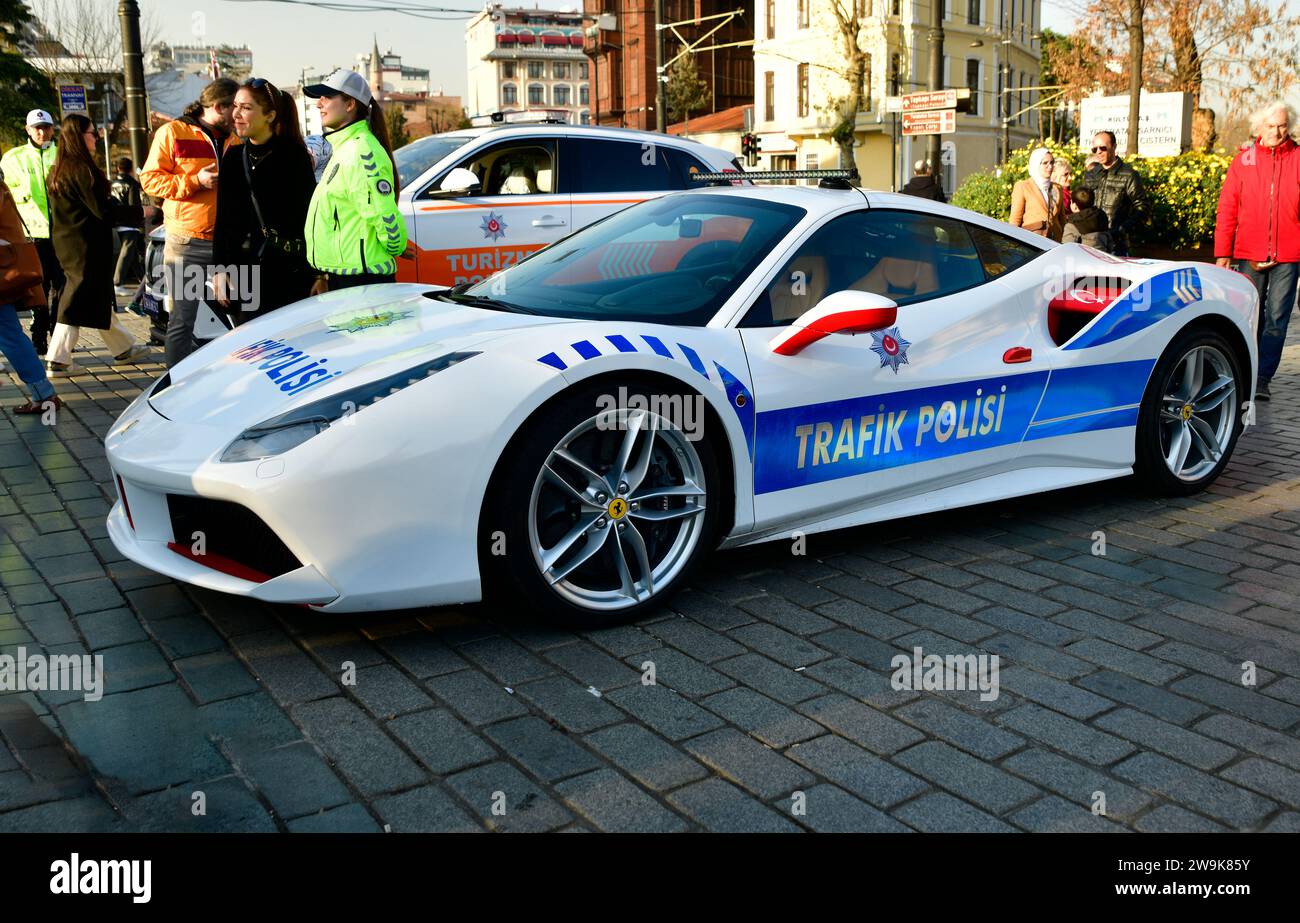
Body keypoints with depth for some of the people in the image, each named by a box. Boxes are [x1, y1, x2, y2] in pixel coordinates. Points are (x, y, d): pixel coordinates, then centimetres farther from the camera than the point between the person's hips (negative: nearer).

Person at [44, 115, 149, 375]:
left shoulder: (58, 171, 13)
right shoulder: (82, 169, -16)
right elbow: (102, 210, -18)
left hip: (67, 243, 10)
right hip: (87, 246, -10)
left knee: (99, 298, 16)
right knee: (78, 303, -3)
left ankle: (123, 348, 27)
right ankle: (57, 360, 0)